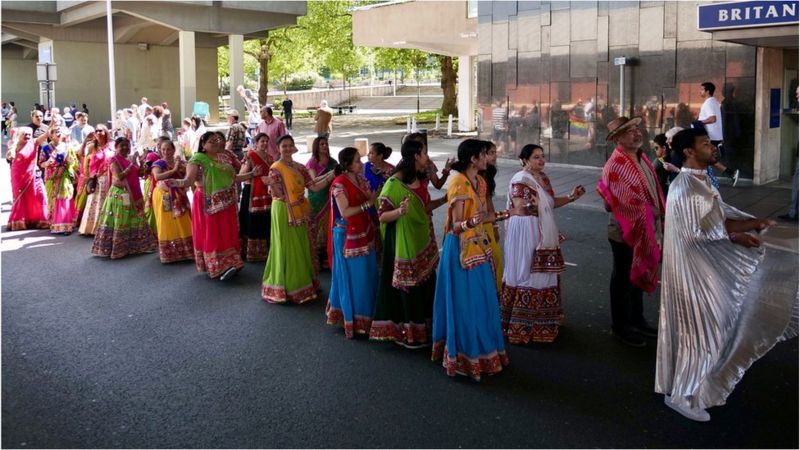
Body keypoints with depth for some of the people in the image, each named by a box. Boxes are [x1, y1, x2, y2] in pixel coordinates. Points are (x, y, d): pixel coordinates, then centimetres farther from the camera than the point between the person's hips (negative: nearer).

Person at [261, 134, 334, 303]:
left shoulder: (300, 167, 8)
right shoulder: (275, 169, -11)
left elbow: (314, 187, 4)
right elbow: (279, 195, -17)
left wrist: (330, 177, -6)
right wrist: (271, 185, -36)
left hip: (300, 212, 6)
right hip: (284, 213, -6)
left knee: (301, 248, 13)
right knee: (287, 248, -1)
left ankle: (301, 282, 26)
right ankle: (286, 286, 9)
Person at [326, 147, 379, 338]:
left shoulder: (360, 178, 8)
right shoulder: (340, 183, -16)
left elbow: (370, 198, 9)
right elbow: (345, 212, -20)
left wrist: (378, 195, -8)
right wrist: (367, 204, -19)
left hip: (364, 232, 8)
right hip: (347, 235, -8)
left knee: (367, 275, 13)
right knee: (351, 277, 3)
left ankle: (364, 313, 28)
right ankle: (350, 317, 17)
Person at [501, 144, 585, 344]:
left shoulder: (543, 178, 11)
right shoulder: (520, 180, -15)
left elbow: (550, 203, 18)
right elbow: (519, 209, -23)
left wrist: (571, 197, 7)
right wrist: (531, 206, -41)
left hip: (545, 234, 9)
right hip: (526, 233, -9)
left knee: (543, 274, 14)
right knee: (526, 274, -5)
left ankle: (541, 320, 27)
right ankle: (521, 325, 4)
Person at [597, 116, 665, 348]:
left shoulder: (641, 157, 7)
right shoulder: (615, 165, -22)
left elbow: (654, 190, 14)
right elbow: (620, 203, -25)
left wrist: (660, 217, 10)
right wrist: (646, 213, -17)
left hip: (645, 230, 9)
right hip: (626, 232, -8)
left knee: (638, 275, 21)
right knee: (623, 278, 6)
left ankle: (636, 320, 37)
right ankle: (621, 326, 21)